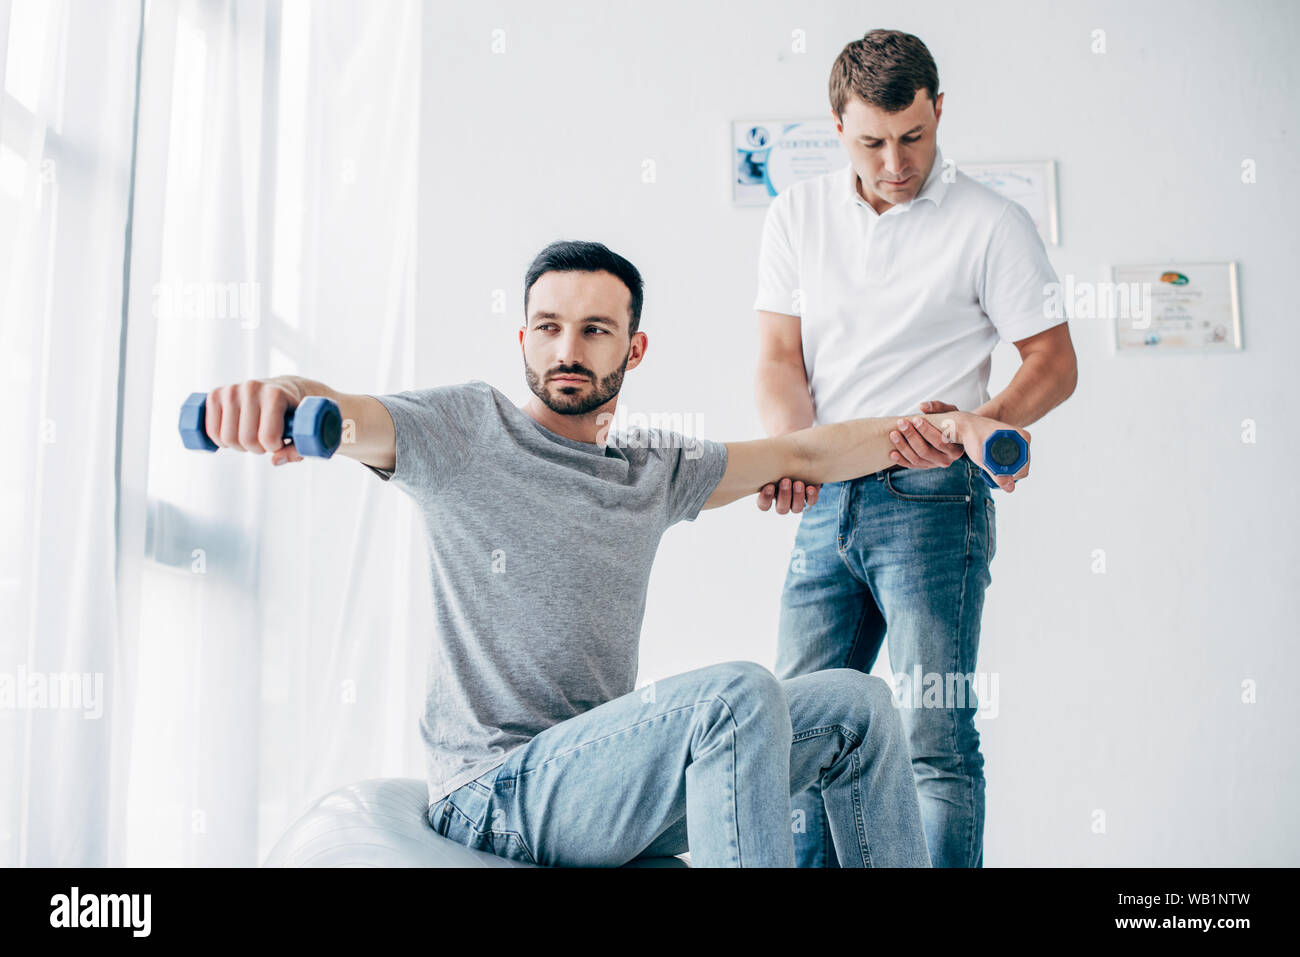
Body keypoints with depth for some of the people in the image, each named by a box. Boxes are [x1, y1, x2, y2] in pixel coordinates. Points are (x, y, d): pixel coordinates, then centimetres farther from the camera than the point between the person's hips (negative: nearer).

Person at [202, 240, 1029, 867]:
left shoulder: (655, 472, 13)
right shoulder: (467, 431, -4)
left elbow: (800, 452, 14)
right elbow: (349, 418, -21)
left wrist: (944, 428, 7)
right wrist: (277, 398, -45)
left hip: (606, 784, 7)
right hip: (491, 796, -6)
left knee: (856, 701, 2)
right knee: (737, 691, -30)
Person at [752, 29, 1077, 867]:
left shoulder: (992, 223, 0)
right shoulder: (797, 215, 11)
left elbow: (1055, 366, 0)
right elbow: (778, 359, 7)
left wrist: (972, 424, -20)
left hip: (931, 501, -4)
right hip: (825, 505, 5)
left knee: (935, 735, -6)